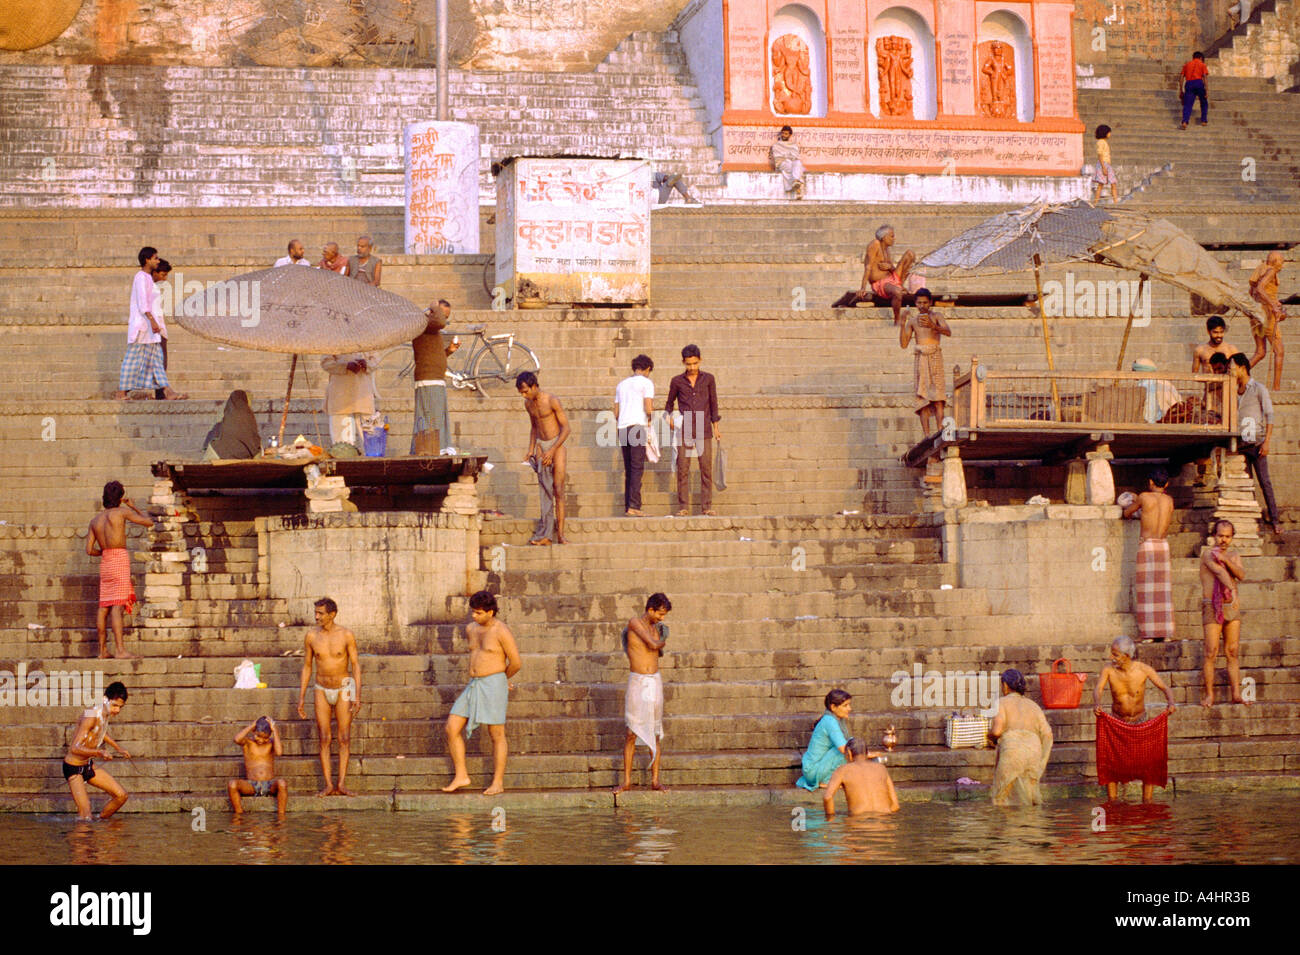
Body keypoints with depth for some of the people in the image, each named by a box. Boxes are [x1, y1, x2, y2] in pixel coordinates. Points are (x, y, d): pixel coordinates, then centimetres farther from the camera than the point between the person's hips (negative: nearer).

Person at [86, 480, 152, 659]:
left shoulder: (95, 520, 13)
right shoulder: (122, 512, -2)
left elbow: (89, 550, 10)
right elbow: (149, 522, 4)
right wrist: (133, 506, 16)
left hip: (105, 562, 6)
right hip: (120, 560, -6)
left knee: (104, 606, 11)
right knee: (117, 605, -14)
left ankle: (102, 650, 14)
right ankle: (119, 650, -21)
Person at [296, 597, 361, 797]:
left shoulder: (346, 635, -10)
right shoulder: (312, 636, -3)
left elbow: (356, 665, -6)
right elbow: (306, 667, 5)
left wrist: (357, 695, -13)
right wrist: (301, 697, 3)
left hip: (343, 690, -2)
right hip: (322, 690, 2)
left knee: (344, 738, -4)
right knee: (324, 739, -2)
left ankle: (342, 784, -3)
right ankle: (328, 785, -1)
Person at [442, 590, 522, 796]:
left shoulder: (502, 631, -11)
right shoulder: (471, 629, 12)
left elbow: (516, 663, -9)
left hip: (493, 685, -7)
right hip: (473, 687, 7)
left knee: (497, 735, 1)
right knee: (452, 729, -1)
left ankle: (498, 783, 8)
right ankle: (461, 776, 7)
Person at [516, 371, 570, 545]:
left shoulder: (552, 401, -13)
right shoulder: (528, 404, 7)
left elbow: (566, 428, -12)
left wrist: (552, 451, -18)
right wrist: (531, 451, 12)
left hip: (557, 445, -5)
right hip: (541, 446, 5)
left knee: (558, 490, -7)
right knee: (545, 491, -2)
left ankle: (560, 534, -6)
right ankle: (545, 536, -6)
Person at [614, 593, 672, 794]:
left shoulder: (654, 627, 10)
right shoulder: (634, 623, -9)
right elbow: (652, 645, -17)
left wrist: (663, 637, 10)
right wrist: (662, 641, 2)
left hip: (655, 681, 5)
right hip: (637, 682, -5)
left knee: (655, 734, 5)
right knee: (632, 734, -3)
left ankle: (655, 780, 9)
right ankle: (626, 781, 3)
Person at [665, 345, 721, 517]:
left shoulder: (708, 379, 7)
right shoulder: (677, 381, 6)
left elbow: (713, 404, 11)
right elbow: (669, 403, 18)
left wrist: (716, 428, 8)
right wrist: (669, 417, -1)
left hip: (704, 431, 0)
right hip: (684, 430, 0)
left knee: (706, 468, -3)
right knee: (683, 469, -3)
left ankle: (707, 506, 1)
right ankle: (683, 507, -1)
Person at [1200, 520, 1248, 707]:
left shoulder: (1234, 556, 15)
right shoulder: (1208, 554, -3)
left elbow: (1241, 575, -4)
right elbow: (1220, 572, -20)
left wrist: (1226, 560, -19)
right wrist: (1233, 591, -34)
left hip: (1232, 608, 5)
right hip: (1212, 607, -5)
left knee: (1232, 653, 3)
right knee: (1211, 652, -9)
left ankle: (1236, 694, 3)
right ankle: (1209, 695, -5)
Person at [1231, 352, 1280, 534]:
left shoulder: (1259, 389, -3)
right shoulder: (1234, 392, 14)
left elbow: (1269, 416, -5)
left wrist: (1266, 441, -13)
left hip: (1256, 443, -6)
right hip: (1240, 443, 6)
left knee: (1264, 481, -6)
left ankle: (1274, 520, -4)